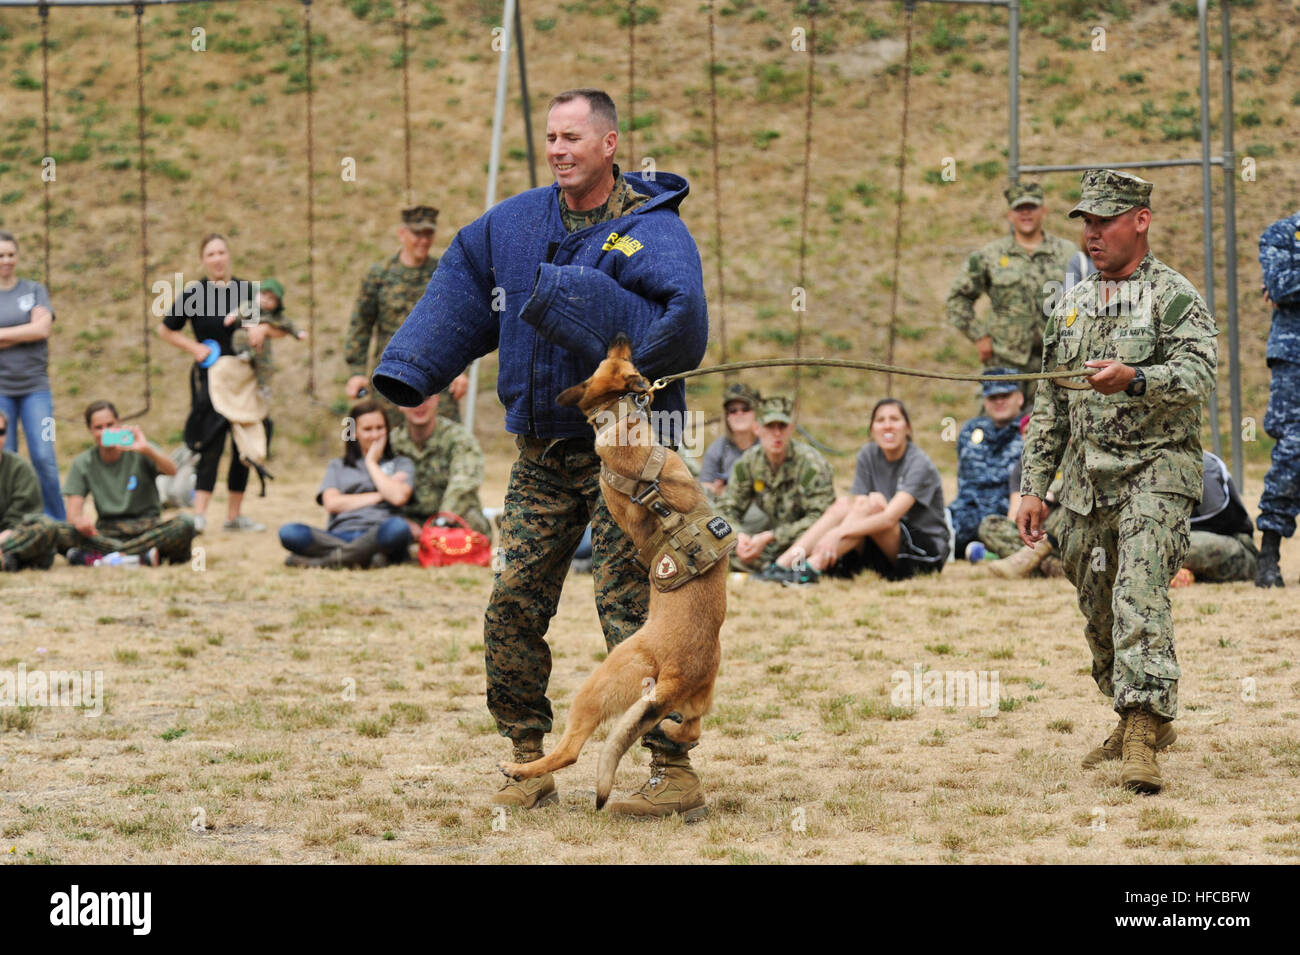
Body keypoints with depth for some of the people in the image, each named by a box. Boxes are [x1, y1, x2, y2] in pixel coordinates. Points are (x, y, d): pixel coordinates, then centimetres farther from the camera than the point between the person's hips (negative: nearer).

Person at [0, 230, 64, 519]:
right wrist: (27, 333, -11)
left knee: (44, 458, -7)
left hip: (34, 387, 0)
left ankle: (58, 524, 0)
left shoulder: (34, 290, 7)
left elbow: (42, 329, -7)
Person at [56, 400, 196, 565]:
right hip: (107, 530, 1)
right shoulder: (82, 464, 5)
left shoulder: (137, 453, -1)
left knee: (184, 525, -33)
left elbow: (171, 470, -19)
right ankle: (144, 556, -36)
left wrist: (147, 450, -38)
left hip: (145, 526, -1)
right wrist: (78, 519, -29)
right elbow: (73, 510, -3)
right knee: (62, 532, -29)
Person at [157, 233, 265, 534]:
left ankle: (234, 515, 13)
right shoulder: (195, 292, -4)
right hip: (210, 377, -5)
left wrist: (259, 329, -7)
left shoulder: (244, 289, 7)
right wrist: (194, 347, -7)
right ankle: (199, 515, -14)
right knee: (211, 445, -13)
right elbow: (166, 330, 5)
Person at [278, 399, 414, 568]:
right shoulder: (337, 466, 27)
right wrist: (379, 495, 4)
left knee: (398, 527, -39)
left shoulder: (401, 464, 22)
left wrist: (372, 463, 12)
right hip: (340, 533, 1)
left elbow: (398, 497, 0)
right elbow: (331, 503, 7)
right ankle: (365, 558, -36)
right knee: (288, 532, -28)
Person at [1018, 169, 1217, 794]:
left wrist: (1132, 378, -38)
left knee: (1139, 598, -21)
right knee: (1099, 613, 12)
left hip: (1154, 469, -7)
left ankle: (1142, 741, -27)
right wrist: (1033, 487, 14)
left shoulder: (1174, 296, -4)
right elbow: (1049, 405, 19)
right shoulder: (1072, 305, 16)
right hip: (1085, 481, 7)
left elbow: (1197, 376, -20)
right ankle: (1142, 719, 31)